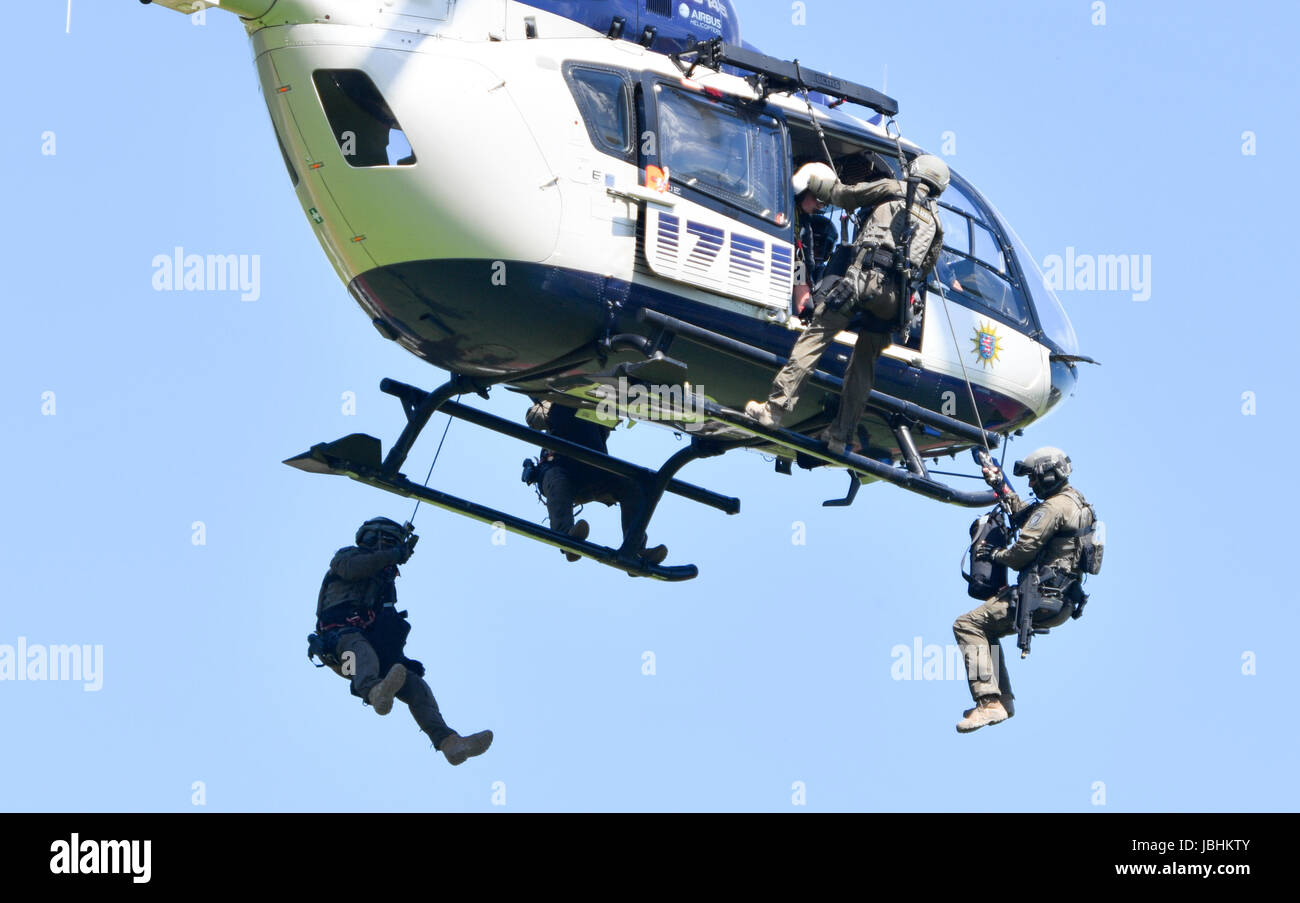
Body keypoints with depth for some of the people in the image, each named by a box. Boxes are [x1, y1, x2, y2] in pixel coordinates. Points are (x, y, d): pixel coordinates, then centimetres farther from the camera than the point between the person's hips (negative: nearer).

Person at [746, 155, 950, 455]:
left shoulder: (893, 189, 14)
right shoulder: (935, 221, 26)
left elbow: (845, 196, 17)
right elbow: (925, 269, 26)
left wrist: (815, 181, 32)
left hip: (866, 276, -5)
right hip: (896, 296, 5)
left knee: (815, 337, -6)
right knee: (864, 363, 13)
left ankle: (776, 407, -14)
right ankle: (841, 435, 10)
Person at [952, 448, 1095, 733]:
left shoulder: (1053, 508, -14)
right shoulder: (1075, 501, 18)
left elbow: (1023, 551, -17)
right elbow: (1024, 515, 32)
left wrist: (994, 554, 2)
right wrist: (1001, 486, 34)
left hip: (1042, 599, -11)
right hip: (1062, 604, 11)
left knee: (967, 625, -14)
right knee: (987, 627, 27)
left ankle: (988, 702, -25)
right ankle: (1003, 699, 20)